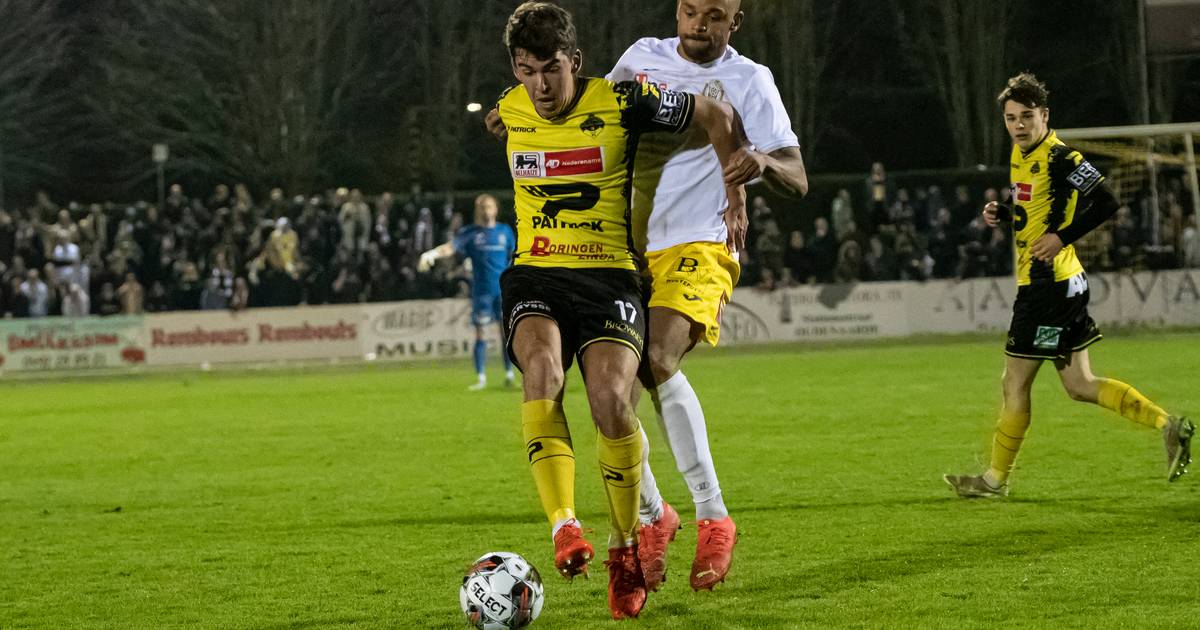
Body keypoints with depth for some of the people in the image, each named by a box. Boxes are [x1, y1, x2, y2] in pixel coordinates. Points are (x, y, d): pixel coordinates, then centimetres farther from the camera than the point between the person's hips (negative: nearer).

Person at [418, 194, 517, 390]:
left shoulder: (505, 231, 8)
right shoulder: (469, 232, 0)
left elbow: (514, 258, 15)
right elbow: (450, 247, -15)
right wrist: (431, 253, -34)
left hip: (503, 290, 1)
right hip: (481, 291, -1)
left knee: (507, 331, 0)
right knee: (481, 333, -1)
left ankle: (509, 374, 10)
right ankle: (480, 378, 5)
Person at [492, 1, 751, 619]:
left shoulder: (620, 101, -7)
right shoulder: (509, 112, 4)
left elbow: (718, 116, 5)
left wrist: (735, 191, 13)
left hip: (608, 275, -2)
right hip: (534, 274, 2)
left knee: (612, 400, -24)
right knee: (542, 368, -31)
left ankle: (624, 547, -2)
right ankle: (564, 526, -36)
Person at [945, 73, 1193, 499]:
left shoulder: (1059, 158, -16)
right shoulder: (1022, 155, 12)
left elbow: (1106, 202, -22)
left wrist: (1063, 237, -23)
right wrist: (1002, 214, 9)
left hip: (1049, 283, -10)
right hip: (1037, 283, 10)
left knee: (1015, 383, -1)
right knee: (1080, 386, 10)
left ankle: (995, 479, 10)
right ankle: (1167, 425, 9)